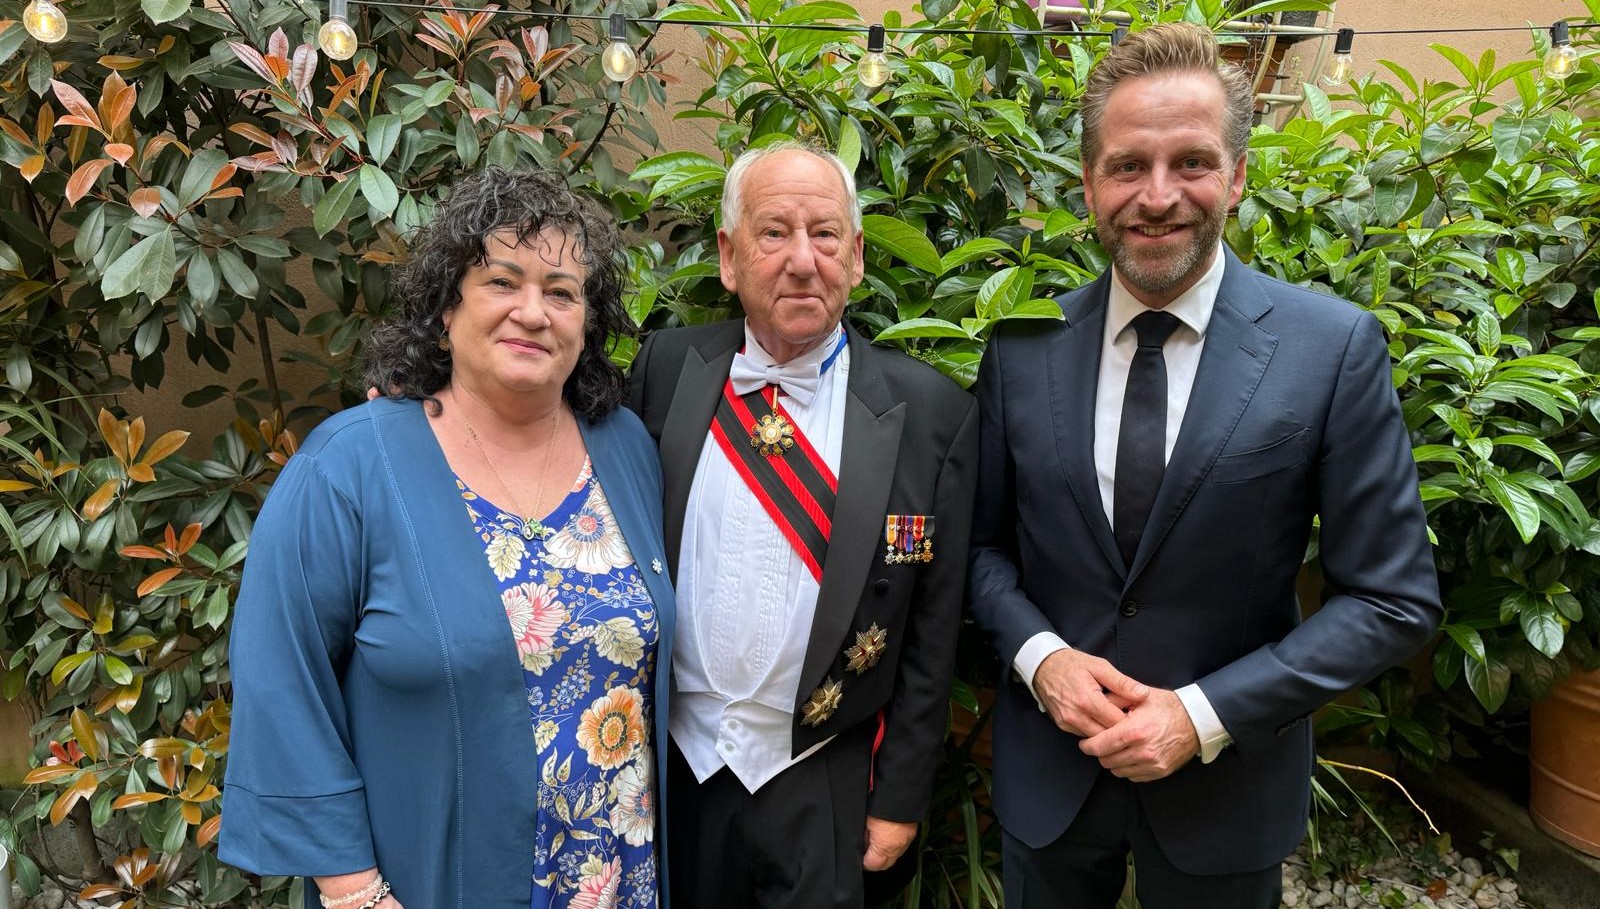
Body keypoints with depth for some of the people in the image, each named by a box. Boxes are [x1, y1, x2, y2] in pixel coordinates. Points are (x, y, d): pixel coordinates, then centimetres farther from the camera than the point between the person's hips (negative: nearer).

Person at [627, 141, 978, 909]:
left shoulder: (929, 411, -11)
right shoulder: (667, 369, -4)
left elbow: (933, 631, -6)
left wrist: (900, 798, -2)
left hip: (822, 778, -2)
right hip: (674, 757, 3)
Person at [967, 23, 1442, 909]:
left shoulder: (1334, 348, -13)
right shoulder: (1023, 346, -6)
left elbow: (1393, 600, -9)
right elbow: (983, 542, 3)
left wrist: (1207, 715, -17)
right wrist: (1039, 655, -14)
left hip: (1228, 784, -1)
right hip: (1046, 770, 2)